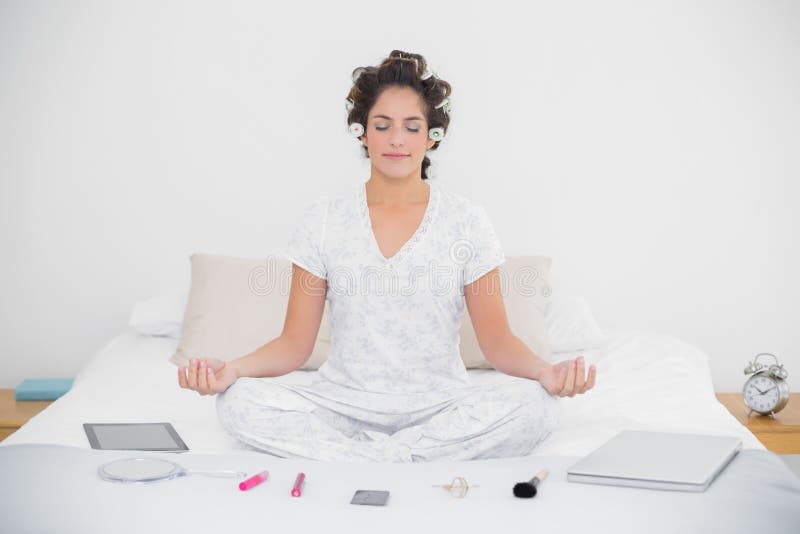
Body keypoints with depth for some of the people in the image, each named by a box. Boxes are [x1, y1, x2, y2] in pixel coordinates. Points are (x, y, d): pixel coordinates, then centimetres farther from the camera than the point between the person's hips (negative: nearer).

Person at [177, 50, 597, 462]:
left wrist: (545, 371, -23)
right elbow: (296, 342, 2)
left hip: (438, 407, 0)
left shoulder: (466, 221, 2)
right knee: (238, 402, -26)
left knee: (535, 405, -29)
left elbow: (496, 338, -1)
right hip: (343, 405, 1)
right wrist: (233, 368, -18)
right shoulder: (323, 220, 3)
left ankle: (363, 461, -20)